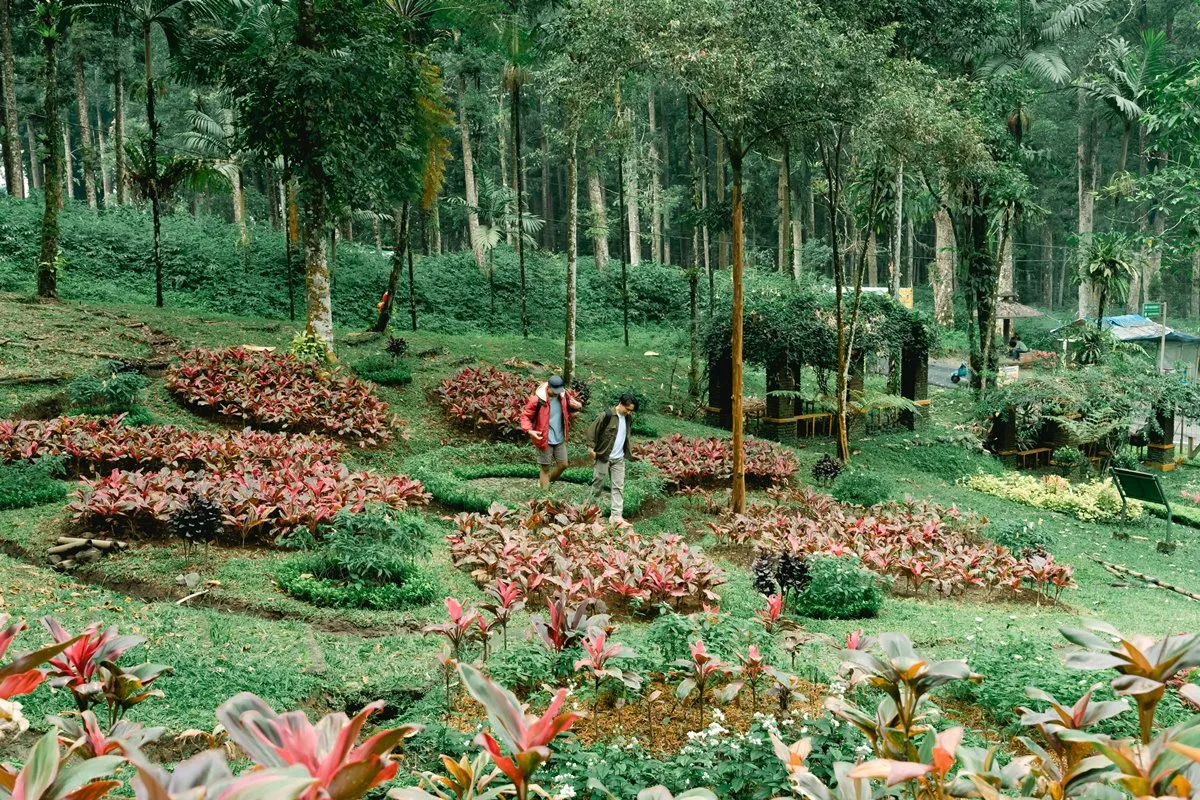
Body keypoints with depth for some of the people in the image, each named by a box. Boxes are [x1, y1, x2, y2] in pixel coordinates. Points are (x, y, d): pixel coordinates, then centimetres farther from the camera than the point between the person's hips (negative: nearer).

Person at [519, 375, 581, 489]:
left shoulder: (564, 395, -6)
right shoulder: (537, 399, -21)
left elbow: (573, 404, 13)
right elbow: (525, 416, -13)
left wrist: (578, 405, -12)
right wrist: (529, 430, -31)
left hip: (560, 439, 5)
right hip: (544, 440, -5)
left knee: (563, 464, 13)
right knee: (546, 468, 4)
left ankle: (544, 482, 37)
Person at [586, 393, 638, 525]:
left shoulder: (628, 418, 4)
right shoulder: (607, 415, -15)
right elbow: (592, 429, -13)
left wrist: (629, 450, 12)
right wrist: (591, 447, -17)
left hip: (619, 459, 6)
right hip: (604, 456, -5)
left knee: (618, 487, 1)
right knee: (598, 483, 7)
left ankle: (616, 516, 1)